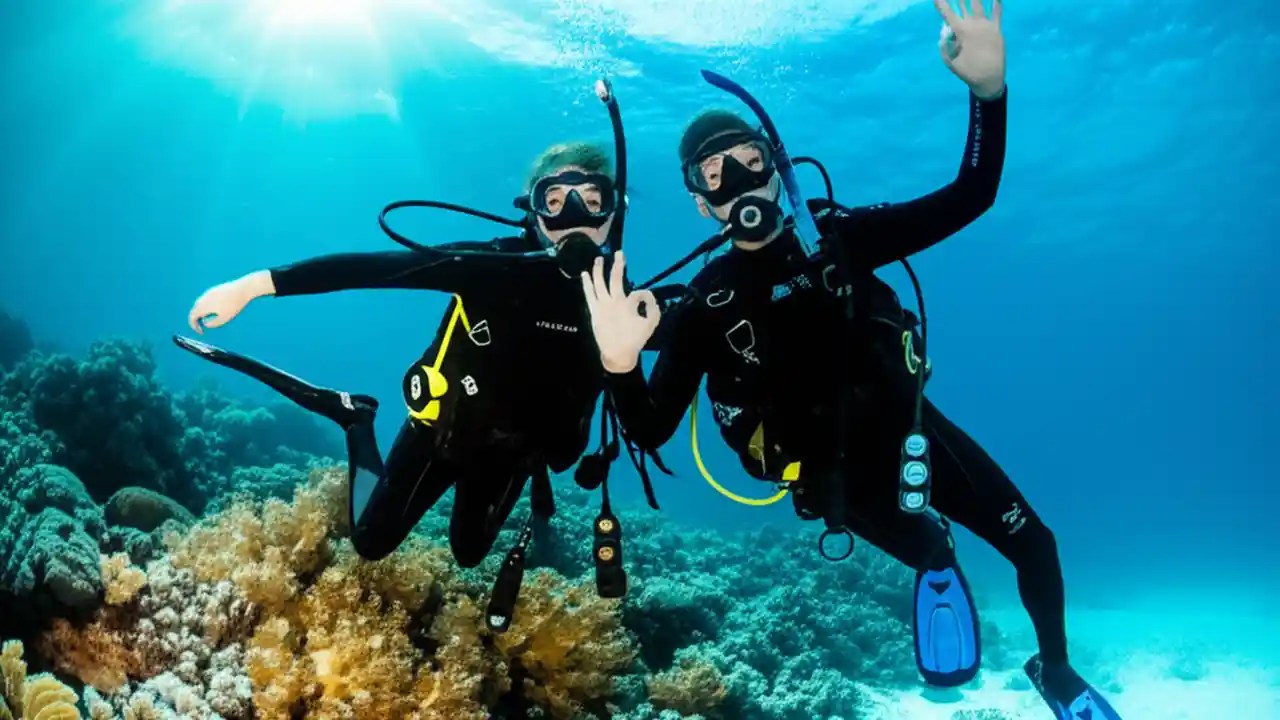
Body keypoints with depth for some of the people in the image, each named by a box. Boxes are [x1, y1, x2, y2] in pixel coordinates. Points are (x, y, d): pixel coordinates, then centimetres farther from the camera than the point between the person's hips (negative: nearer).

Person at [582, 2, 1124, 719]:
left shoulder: (840, 234, -9)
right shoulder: (704, 304, -14)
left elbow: (968, 200, -9)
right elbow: (651, 432, -18)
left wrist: (989, 93, -25)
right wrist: (621, 365, -39)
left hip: (911, 426, 2)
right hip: (835, 465, -2)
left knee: (1034, 543, 10)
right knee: (929, 550, -23)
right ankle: (937, 564, 14)